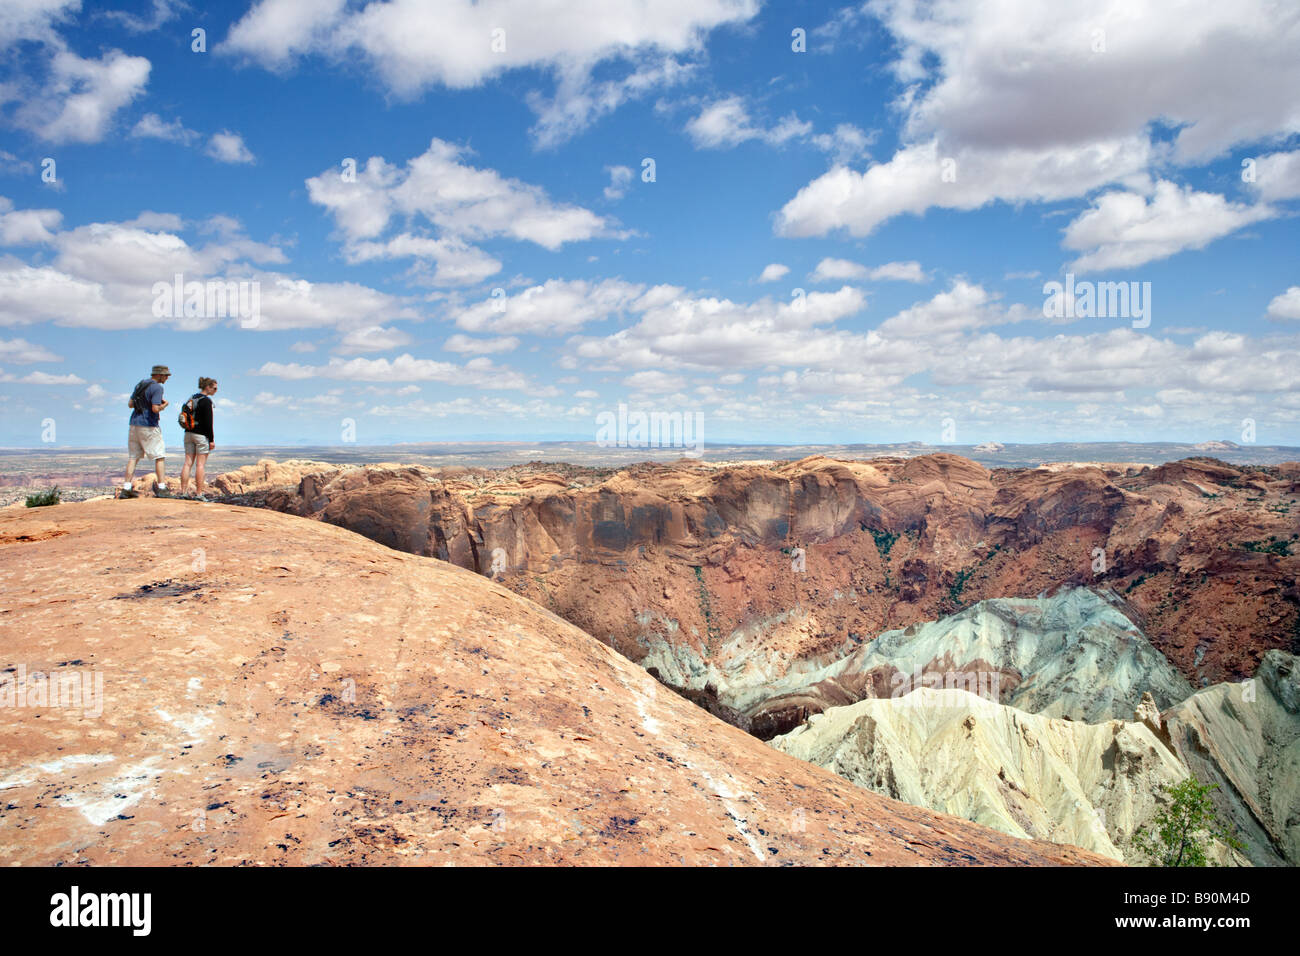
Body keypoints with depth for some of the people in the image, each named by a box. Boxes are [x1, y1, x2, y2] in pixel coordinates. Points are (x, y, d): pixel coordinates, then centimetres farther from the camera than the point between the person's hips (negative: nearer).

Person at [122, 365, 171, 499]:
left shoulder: (141, 383, 13)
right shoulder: (157, 387, -12)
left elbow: (130, 404, 17)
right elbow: (155, 409, -21)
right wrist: (164, 405, -2)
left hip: (134, 424, 8)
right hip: (149, 426, -8)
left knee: (133, 457, 8)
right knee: (160, 457, 0)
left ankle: (126, 488, 6)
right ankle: (161, 488, -4)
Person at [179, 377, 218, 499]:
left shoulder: (192, 398, 13)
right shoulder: (206, 401, -12)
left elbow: (186, 417, 16)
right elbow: (208, 422, -15)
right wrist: (211, 440, -12)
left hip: (189, 433, 8)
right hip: (201, 435, -8)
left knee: (188, 463, 7)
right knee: (200, 464, -4)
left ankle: (183, 491, 7)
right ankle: (199, 493, -4)